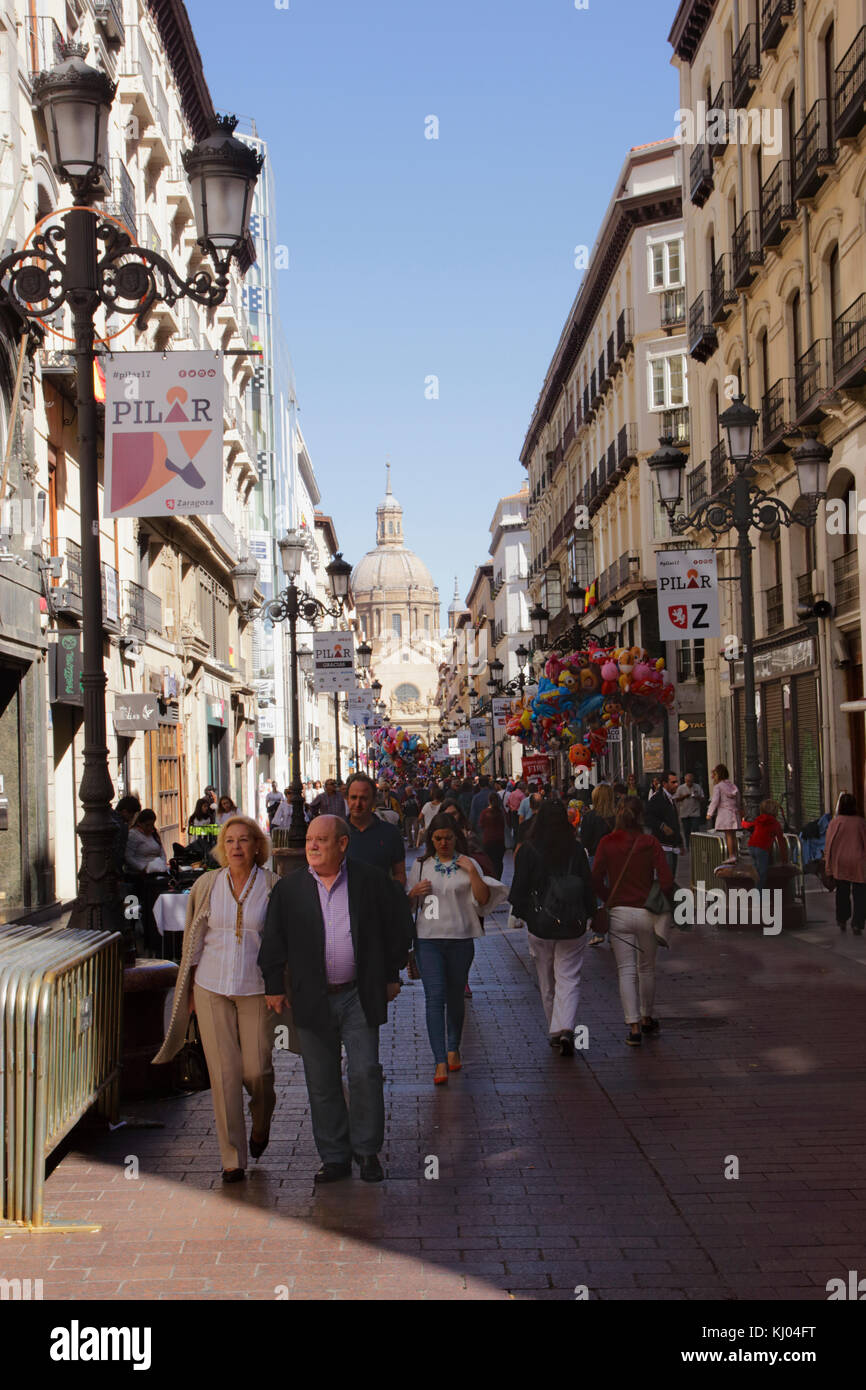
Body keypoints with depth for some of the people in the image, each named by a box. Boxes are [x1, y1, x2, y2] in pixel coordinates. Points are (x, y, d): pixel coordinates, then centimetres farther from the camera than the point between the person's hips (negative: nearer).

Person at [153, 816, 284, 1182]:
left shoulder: (272, 886, -1)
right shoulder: (207, 885, 3)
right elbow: (194, 940, 9)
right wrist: (190, 991, 8)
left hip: (256, 988, -1)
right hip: (212, 988, 1)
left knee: (256, 1068, -1)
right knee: (223, 1071, -1)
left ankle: (261, 1121, 34)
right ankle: (232, 1158, 8)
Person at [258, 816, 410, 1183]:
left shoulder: (371, 881, 0)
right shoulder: (289, 888, 2)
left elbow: (395, 929, 7)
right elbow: (273, 941, 6)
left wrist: (391, 976, 7)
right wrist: (274, 986, 3)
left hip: (359, 996, -1)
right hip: (312, 999, 2)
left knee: (365, 1074, -3)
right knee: (322, 1083, 7)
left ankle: (367, 1151, 14)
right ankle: (334, 1157, 19)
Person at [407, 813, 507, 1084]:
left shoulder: (468, 864, 2)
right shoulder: (421, 865, 8)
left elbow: (484, 899, -6)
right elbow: (407, 901, 17)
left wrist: (473, 873, -16)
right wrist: (415, 892, -4)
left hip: (460, 939, 0)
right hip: (428, 939, 0)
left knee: (455, 997, 11)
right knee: (434, 997, -9)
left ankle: (453, 1048, 32)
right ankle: (440, 1062, -11)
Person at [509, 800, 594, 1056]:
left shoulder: (528, 850, -8)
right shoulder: (577, 850, -4)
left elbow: (520, 887, -4)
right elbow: (588, 887, 2)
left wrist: (520, 913, 13)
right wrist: (587, 915, 16)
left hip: (540, 926, 0)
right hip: (573, 928, 0)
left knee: (547, 983, 14)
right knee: (569, 980, 3)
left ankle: (554, 1032, 23)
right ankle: (565, 1029, -15)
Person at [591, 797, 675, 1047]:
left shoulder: (607, 843, -3)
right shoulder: (650, 843, -6)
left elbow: (596, 880, -6)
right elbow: (666, 881, -12)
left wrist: (610, 901, 10)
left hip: (619, 913, 0)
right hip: (647, 913, 0)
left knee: (626, 971, 3)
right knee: (647, 968, 18)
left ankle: (634, 1027, -5)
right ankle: (646, 1019, 32)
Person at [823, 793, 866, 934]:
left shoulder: (836, 822, -7)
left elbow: (829, 844, -2)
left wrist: (828, 865, 6)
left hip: (840, 864, 1)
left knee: (842, 893, 16)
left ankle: (842, 921, 25)